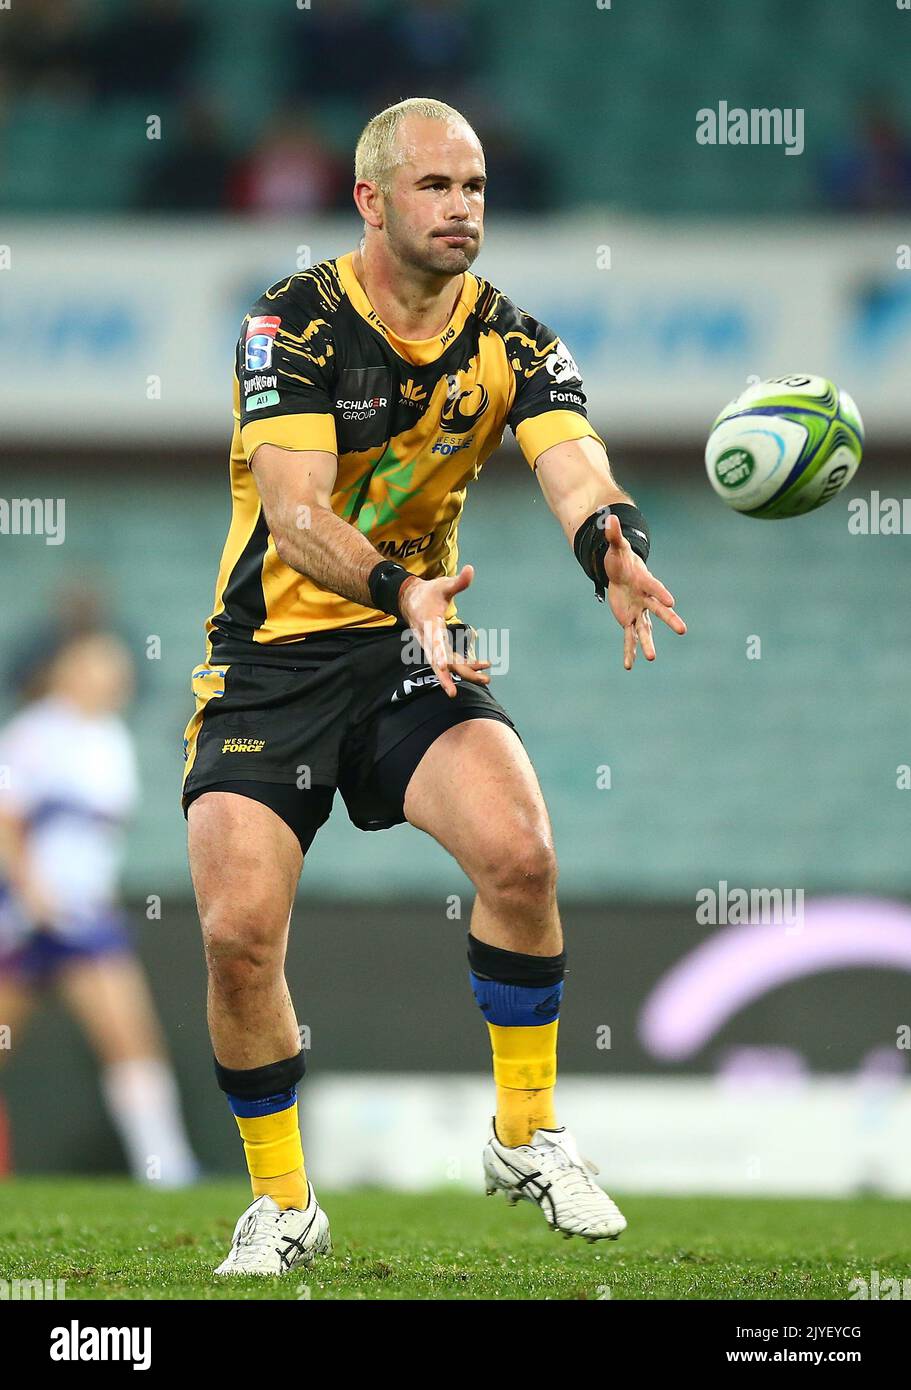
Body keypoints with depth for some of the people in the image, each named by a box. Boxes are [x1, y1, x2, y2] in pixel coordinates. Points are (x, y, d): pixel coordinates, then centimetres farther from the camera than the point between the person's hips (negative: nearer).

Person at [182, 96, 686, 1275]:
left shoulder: (511, 339, -3)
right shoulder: (295, 325, -13)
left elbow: (574, 468, -20)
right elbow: (295, 514, -24)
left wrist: (611, 543, -45)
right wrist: (399, 589, -44)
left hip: (413, 649, 2)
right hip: (271, 654, -2)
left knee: (518, 851, -24)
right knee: (239, 933, -16)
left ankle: (526, 1137, -3)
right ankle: (281, 1204, 6)